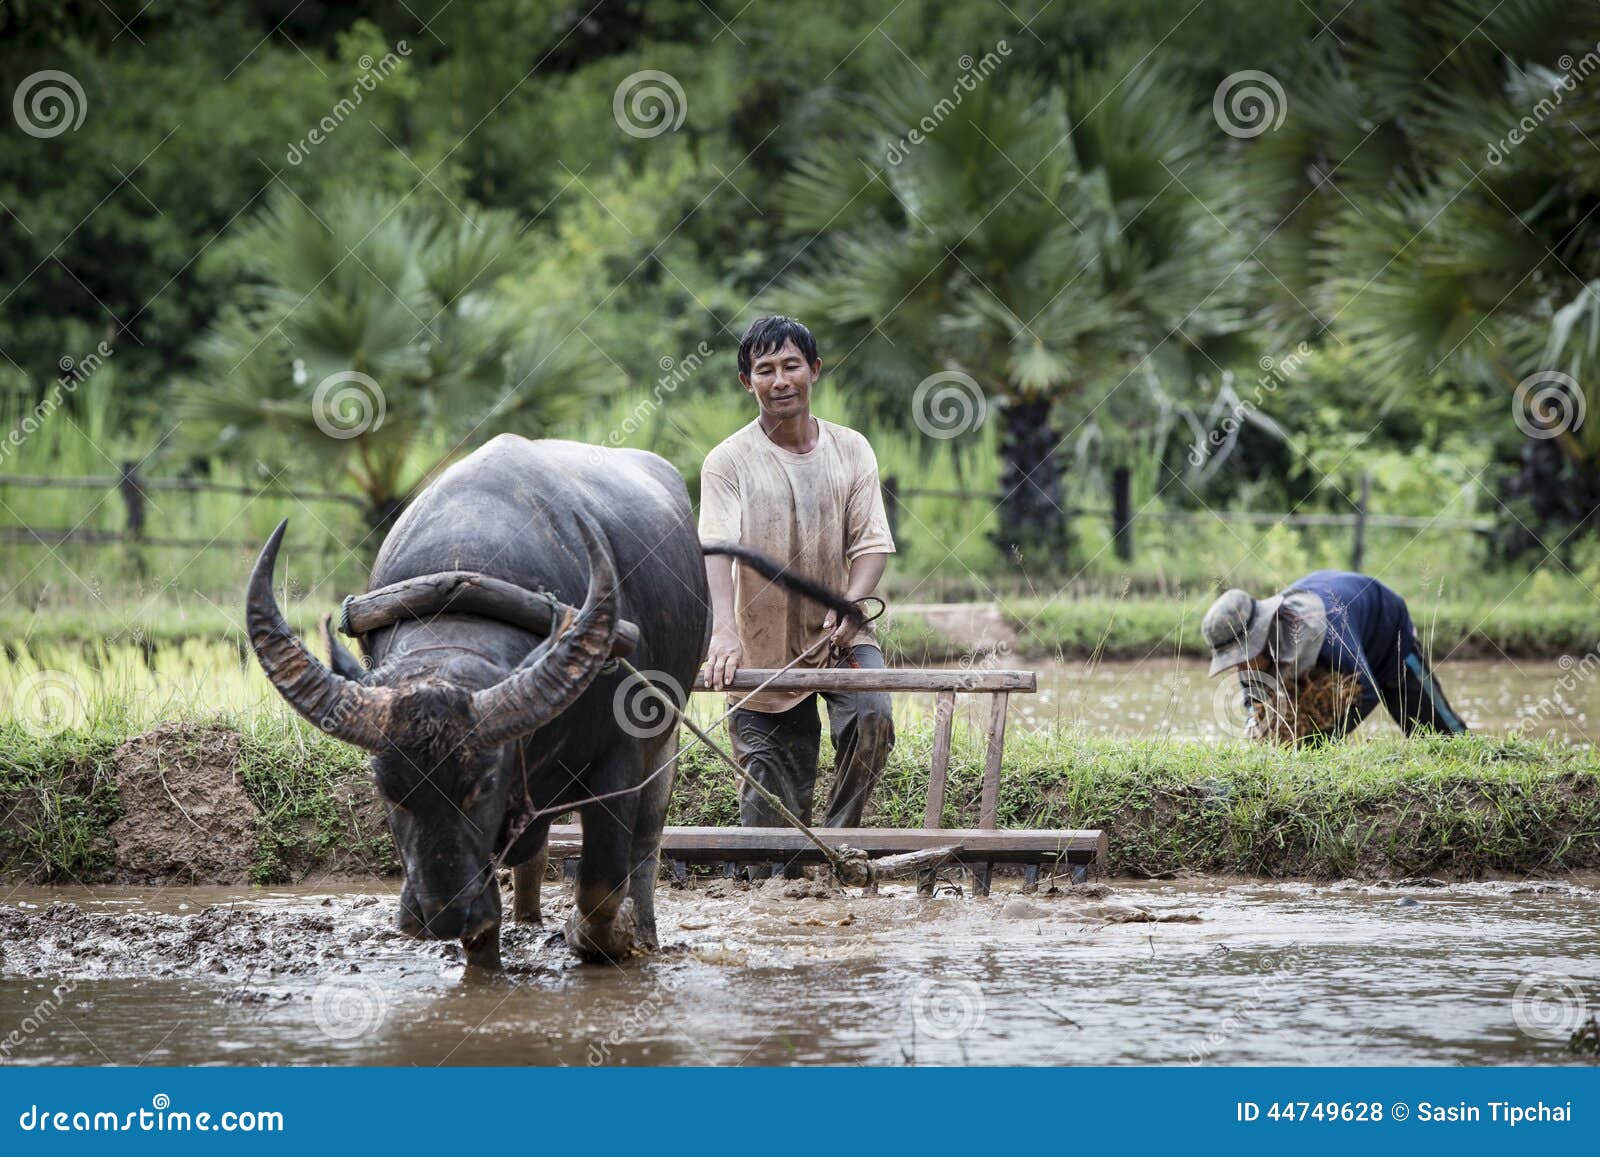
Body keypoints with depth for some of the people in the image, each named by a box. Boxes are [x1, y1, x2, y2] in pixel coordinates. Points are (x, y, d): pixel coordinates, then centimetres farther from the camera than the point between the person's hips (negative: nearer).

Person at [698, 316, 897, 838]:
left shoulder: (851, 450, 3)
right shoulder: (728, 462, -6)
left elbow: (871, 543, -2)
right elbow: (716, 548, -21)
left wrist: (850, 605, -24)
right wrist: (724, 632, -38)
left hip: (840, 638, 2)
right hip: (765, 648, -2)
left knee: (871, 716, -26)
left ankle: (841, 833, -7)